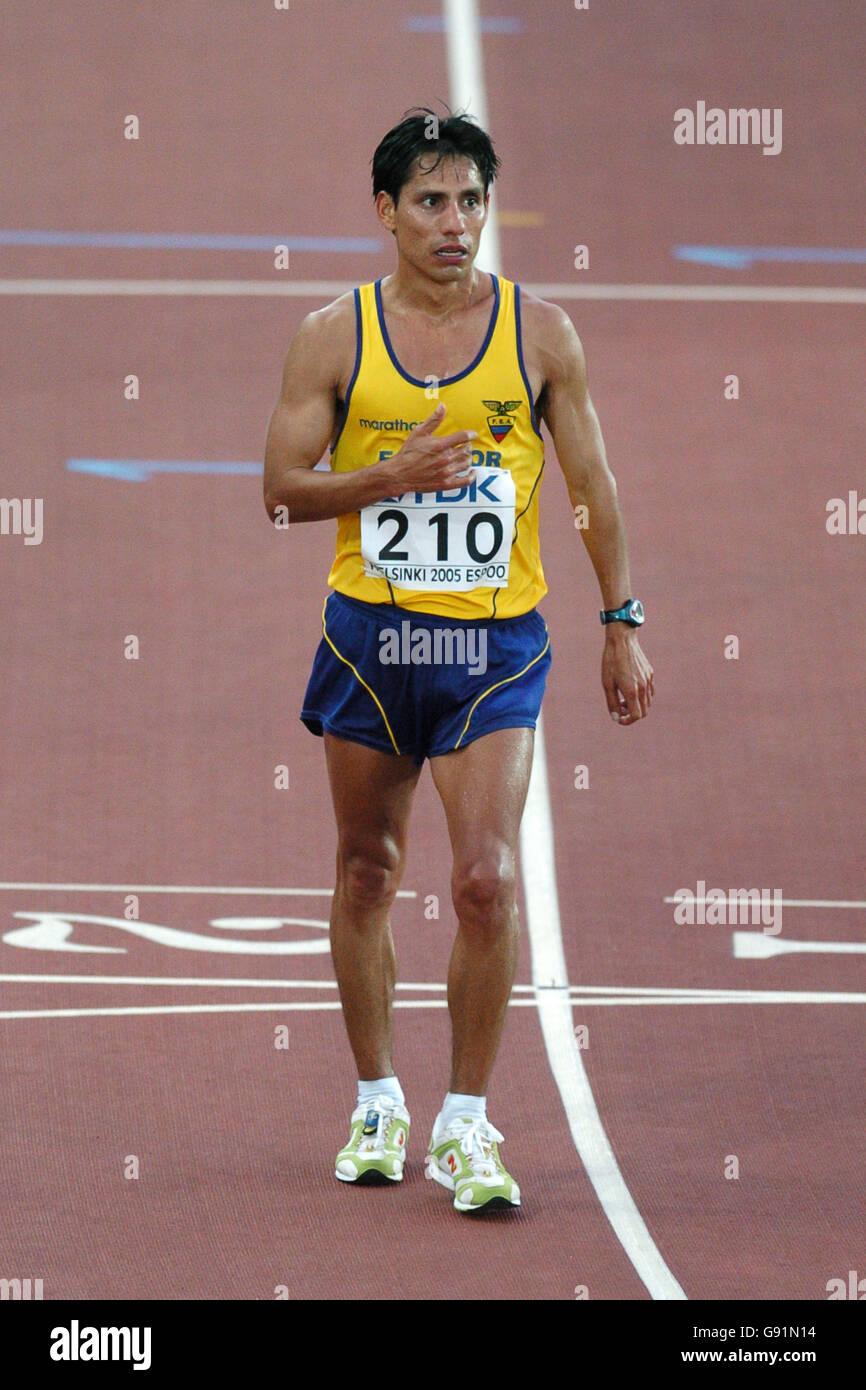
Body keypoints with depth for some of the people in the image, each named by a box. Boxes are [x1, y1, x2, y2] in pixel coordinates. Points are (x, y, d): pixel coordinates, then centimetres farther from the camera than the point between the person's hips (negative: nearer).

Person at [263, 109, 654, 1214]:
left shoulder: (540, 333, 0)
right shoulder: (333, 337, -1)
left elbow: (591, 482, 9)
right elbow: (282, 487, 0)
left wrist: (622, 624, 9)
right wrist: (393, 474, -17)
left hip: (495, 642, -1)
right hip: (369, 635, 1)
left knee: (486, 881, -13)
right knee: (367, 874, 12)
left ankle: (465, 1127, -2)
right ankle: (376, 1102, 29)